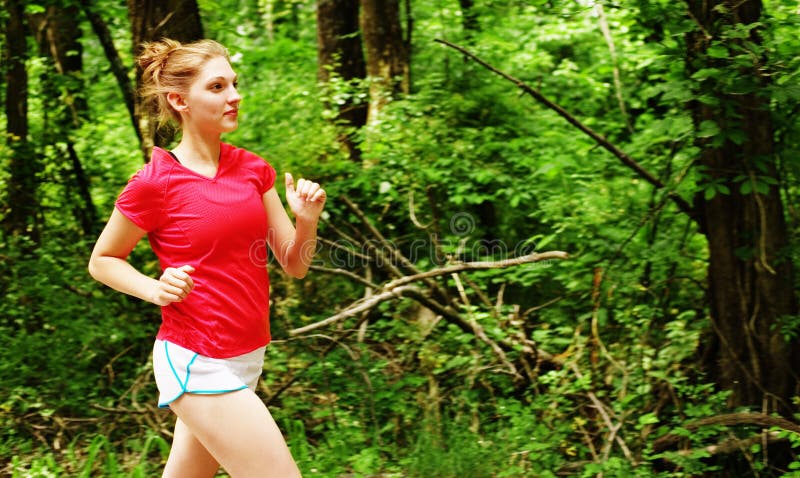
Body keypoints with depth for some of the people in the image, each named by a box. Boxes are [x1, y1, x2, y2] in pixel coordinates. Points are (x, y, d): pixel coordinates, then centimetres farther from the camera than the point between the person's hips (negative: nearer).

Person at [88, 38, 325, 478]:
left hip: (246, 358, 7)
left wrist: (307, 219, -13)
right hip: (197, 363, -7)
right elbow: (102, 261, 1)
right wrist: (156, 289, -17)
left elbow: (295, 265, 6)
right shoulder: (154, 184, -12)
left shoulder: (253, 170, 6)